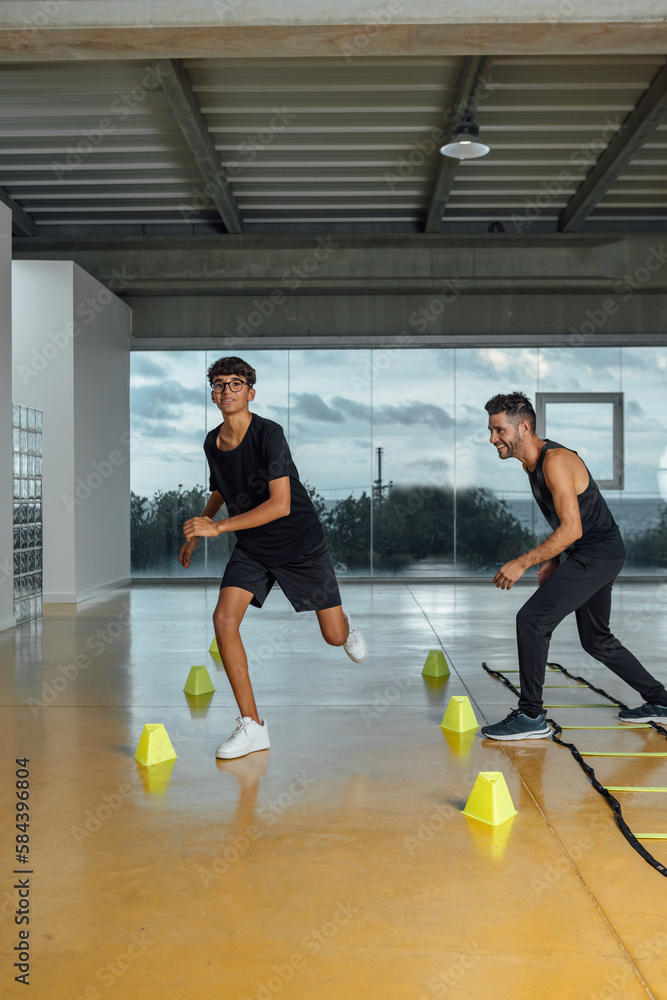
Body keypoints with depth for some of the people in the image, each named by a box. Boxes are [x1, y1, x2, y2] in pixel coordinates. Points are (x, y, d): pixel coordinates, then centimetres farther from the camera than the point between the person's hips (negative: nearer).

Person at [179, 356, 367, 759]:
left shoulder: (268, 434, -22)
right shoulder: (212, 442, -1)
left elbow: (280, 504, -30)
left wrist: (217, 527, -29)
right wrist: (196, 534, 20)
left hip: (301, 544, -4)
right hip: (251, 549, 5)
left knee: (334, 636, 1)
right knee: (224, 619, -16)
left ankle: (346, 623, 44)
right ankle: (252, 726, -4)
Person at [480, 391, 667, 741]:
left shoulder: (555, 460, -21)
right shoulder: (532, 463, 10)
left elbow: (572, 529, -26)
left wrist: (523, 563, -25)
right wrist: (552, 561, 14)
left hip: (597, 555, -10)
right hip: (595, 556, 10)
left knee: (531, 620, -15)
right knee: (597, 640, 19)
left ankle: (531, 717, -7)